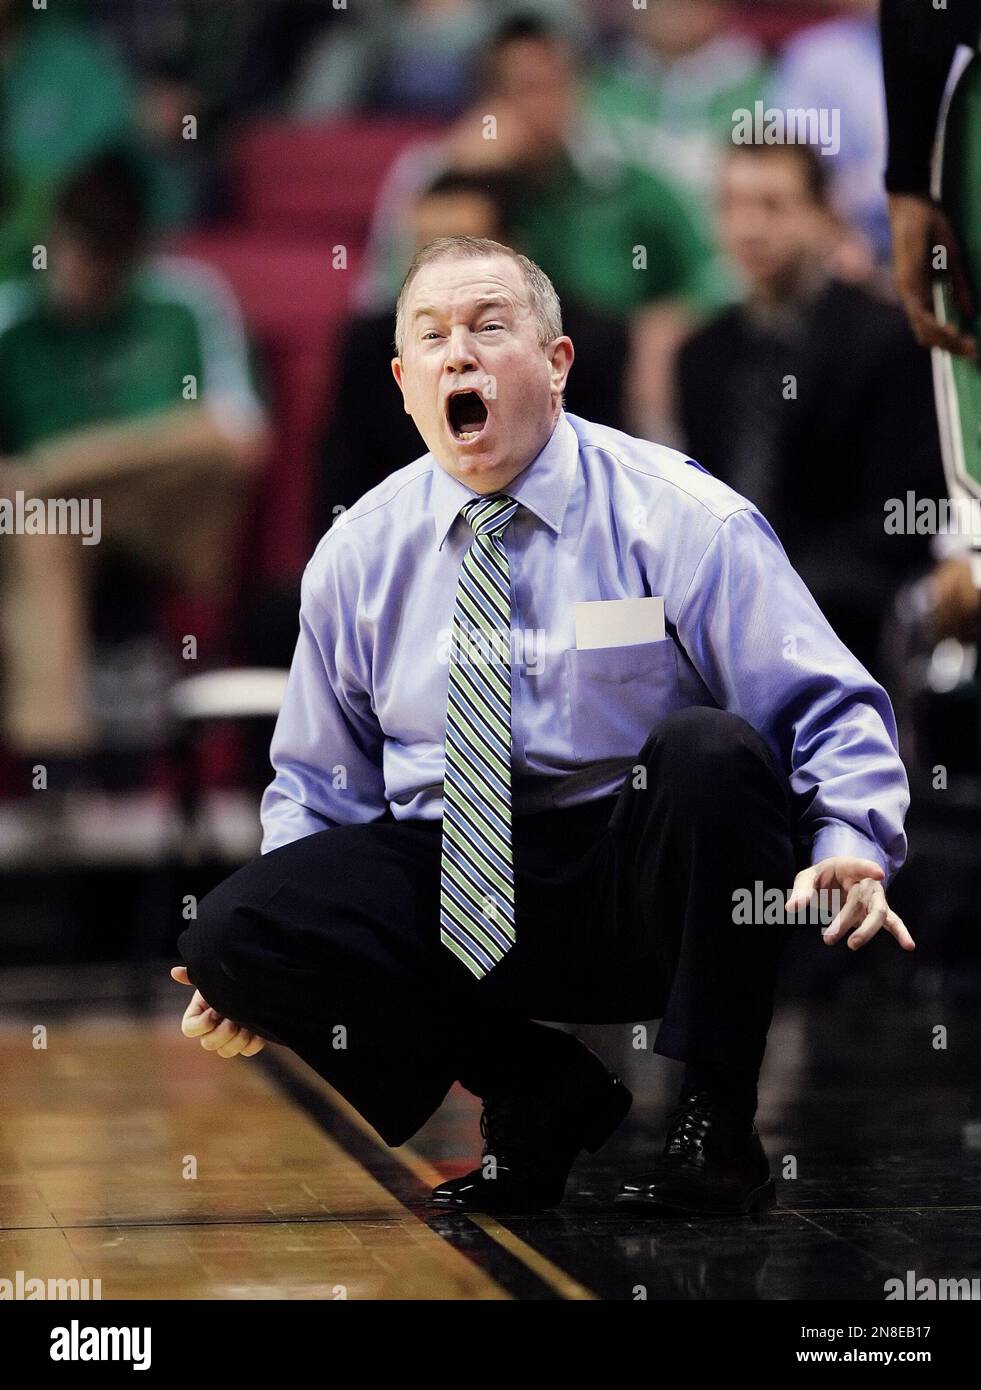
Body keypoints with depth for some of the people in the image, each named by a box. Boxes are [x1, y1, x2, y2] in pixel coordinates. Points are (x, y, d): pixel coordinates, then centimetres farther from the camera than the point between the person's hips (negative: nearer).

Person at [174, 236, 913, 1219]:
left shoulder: (680, 520, -5)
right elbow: (317, 778, 16)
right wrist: (258, 960, 1)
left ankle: (713, 1132, -21)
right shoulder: (358, 552, 7)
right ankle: (544, 1097, -4)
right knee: (232, 932, -22)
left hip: (639, 892, -3)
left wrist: (851, 852, -29)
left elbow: (830, 715, -8)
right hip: (446, 890, 3)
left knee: (711, 749, -35)